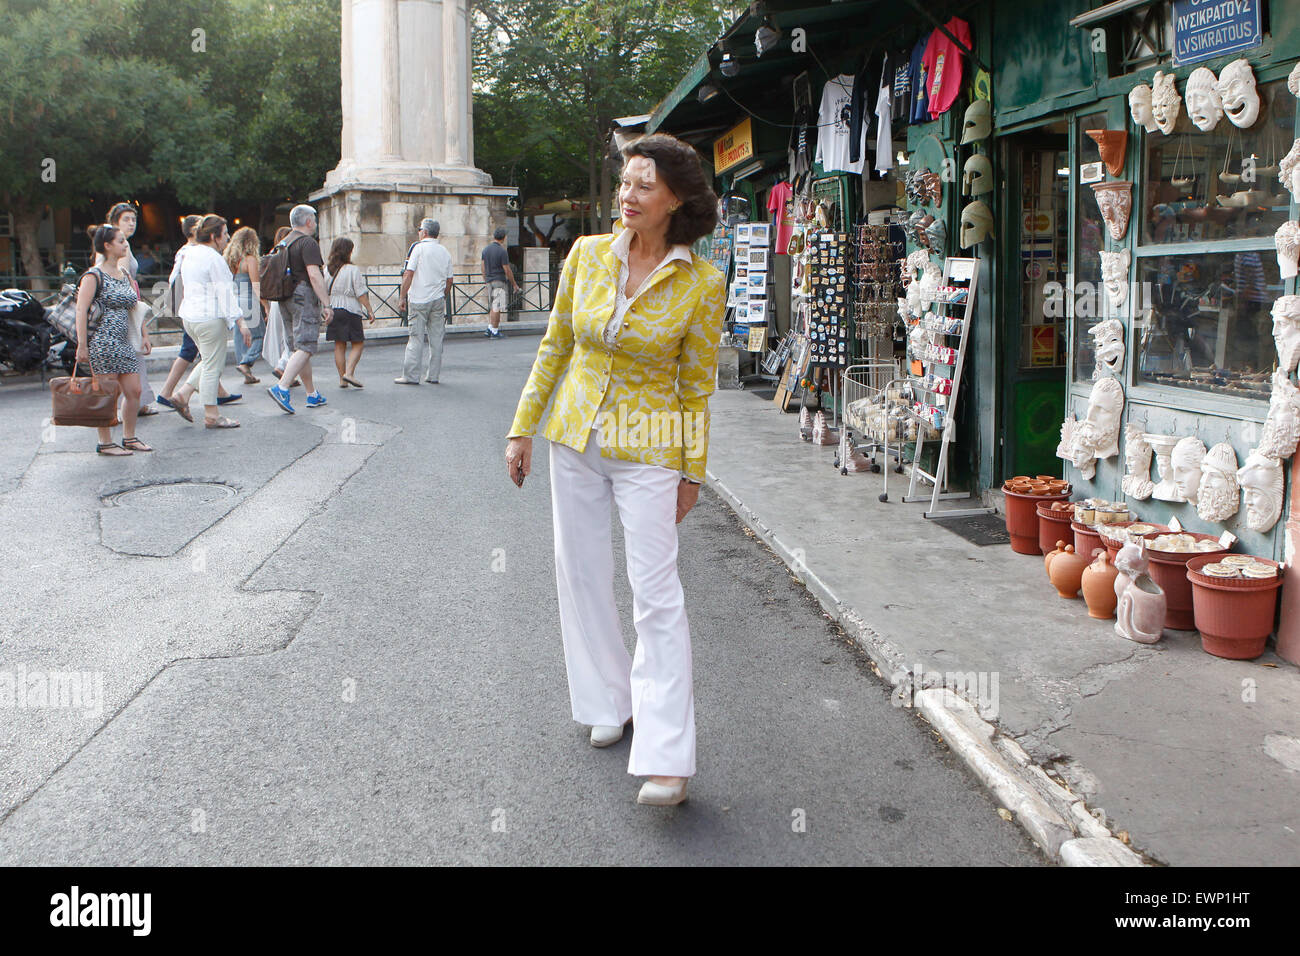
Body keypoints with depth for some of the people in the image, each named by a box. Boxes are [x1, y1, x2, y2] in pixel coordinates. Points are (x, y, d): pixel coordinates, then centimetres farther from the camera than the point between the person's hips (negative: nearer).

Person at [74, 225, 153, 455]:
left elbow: (135, 307, 22)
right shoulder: (94, 276, -8)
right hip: (102, 341, -7)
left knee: (134, 391, 7)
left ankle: (129, 438, 20)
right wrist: (82, 345, -17)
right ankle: (105, 442, 6)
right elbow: (81, 311, -13)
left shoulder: (125, 274, 15)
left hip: (124, 341, 8)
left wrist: (145, 336, 15)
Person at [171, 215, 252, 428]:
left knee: (210, 362, 21)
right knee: (213, 366, -2)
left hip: (189, 315, 9)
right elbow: (225, 293, -19)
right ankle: (211, 416, 4)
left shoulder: (190, 255, 14)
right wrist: (240, 323, -18)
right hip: (210, 317, -9)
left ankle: (183, 394, 12)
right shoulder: (213, 258, -15)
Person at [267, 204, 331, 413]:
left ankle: (313, 395, 17)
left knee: (300, 347, 12)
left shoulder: (284, 242, 18)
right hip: (304, 297, -10)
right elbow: (314, 274, -19)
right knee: (305, 348, -13)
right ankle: (281, 388, -26)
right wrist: (326, 304, -21)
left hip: (286, 299, 10)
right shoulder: (308, 243, -10)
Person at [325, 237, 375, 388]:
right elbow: (361, 294, -10)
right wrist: (370, 311, -4)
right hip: (350, 311, -5)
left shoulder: (326, 270, 5)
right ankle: (349, 373, -13)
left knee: (339, 345, 10)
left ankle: (342, 379, 10)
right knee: (358, 344, 3)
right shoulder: (353, 270, -10)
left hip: (333, 310, 5)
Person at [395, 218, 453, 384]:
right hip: (438, 299, 5)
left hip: (419, 300, -4)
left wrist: (402, 297, -8)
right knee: (436, 338, 7)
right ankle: (433, 375, 10)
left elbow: (409, 274, -11)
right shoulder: (445, 251, 10)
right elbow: (449, 280, 11)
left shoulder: (419, 247, -5)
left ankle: (411, 375, -2)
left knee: (416, 339, -3)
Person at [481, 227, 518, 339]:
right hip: (499, 281, -7)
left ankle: (489, 328, 11)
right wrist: (514, 284, -3)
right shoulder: (502, 251, -13)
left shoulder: (486, 250, 8)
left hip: (489, 281, 7)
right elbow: (507, 270, -12)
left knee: (492, 307, 15)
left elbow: (483, 269, 13)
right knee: (497, 307, -4)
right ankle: (494, 331, -2)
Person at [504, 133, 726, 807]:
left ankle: (666, 757, 0)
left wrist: (693, 471, -1)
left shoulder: (702, 284, -10)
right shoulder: (587, 255, -1)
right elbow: (555, 346, 8)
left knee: (656, 592, -5)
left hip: (647, 446, -4)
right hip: (575, 435, 4)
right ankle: (609, 703, 32)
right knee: (581, 574, 12)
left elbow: (697, 385, -3)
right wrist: (523, 427, 6)